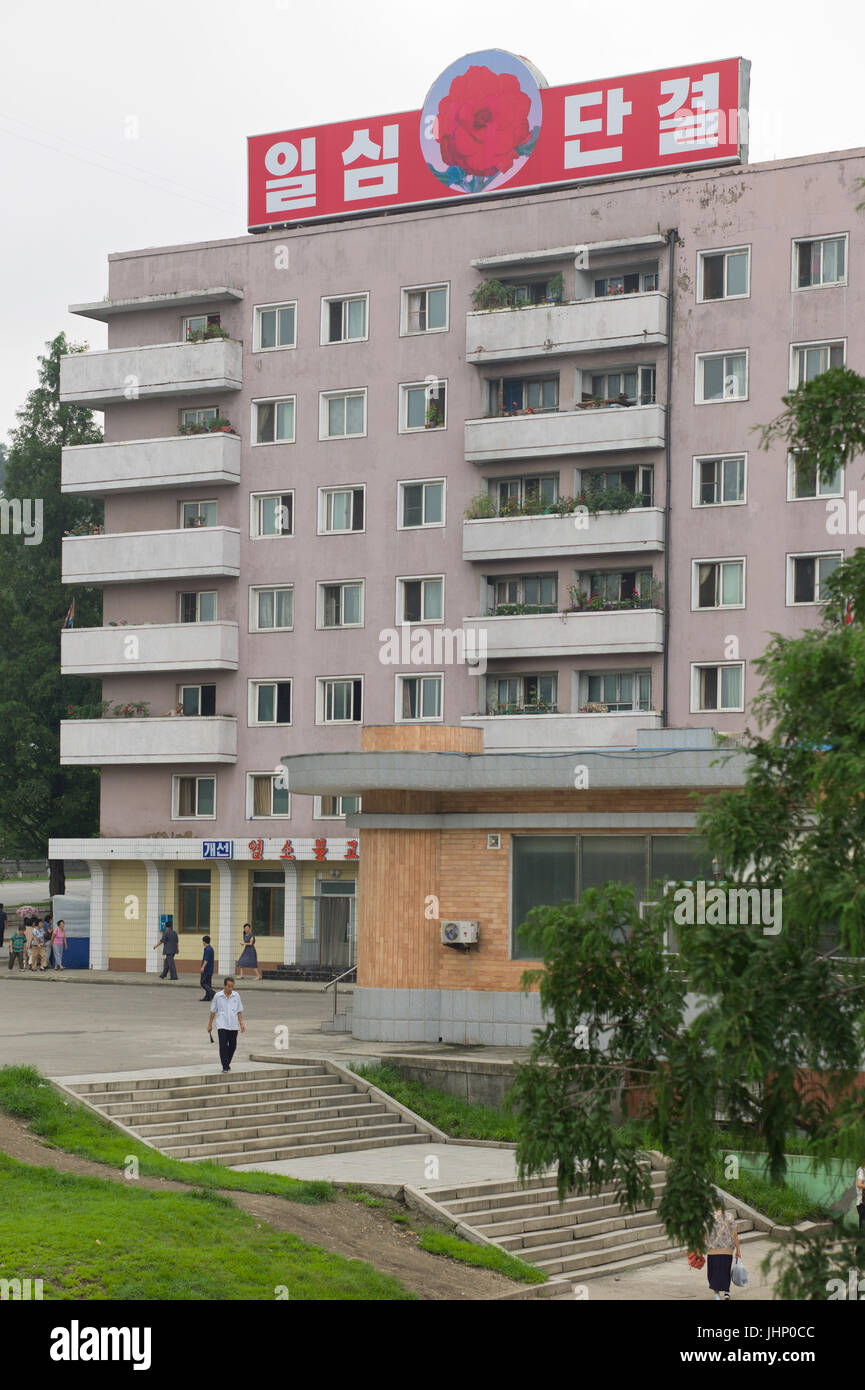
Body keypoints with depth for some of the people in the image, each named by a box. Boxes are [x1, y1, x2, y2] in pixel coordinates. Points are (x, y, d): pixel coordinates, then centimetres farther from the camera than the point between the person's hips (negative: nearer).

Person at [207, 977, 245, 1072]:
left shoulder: (236, 995, 4)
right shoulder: (218, 996, -1)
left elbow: (239, 1011, 8)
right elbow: (213, 1011, 6)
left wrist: (242, 1023, 1)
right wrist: (210, 1024, 8)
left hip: (234, 1025, 2)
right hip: (222, 1025, -2)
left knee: (232, 1046, 7)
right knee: (223, 1046, -10)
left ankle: (227, 1063, 27)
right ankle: (225, 1066, -8)